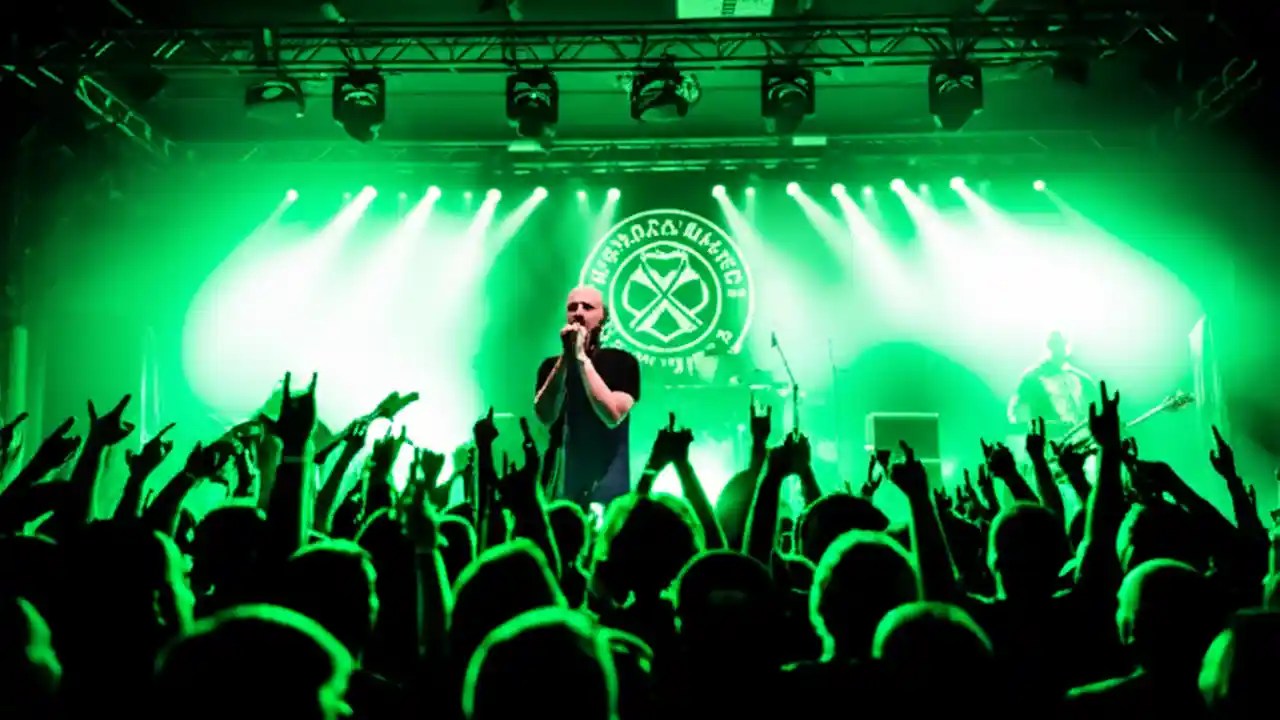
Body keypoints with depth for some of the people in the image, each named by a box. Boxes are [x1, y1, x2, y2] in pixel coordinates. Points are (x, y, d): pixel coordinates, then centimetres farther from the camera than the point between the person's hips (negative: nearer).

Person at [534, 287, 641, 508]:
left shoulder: (622, 361, -2)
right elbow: (546, 416, -8)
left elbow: (612, 416, -17)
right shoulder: (552, 365, 8)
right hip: (562, 488, 3)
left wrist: (581, 357, -15)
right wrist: (566, 357, -15)